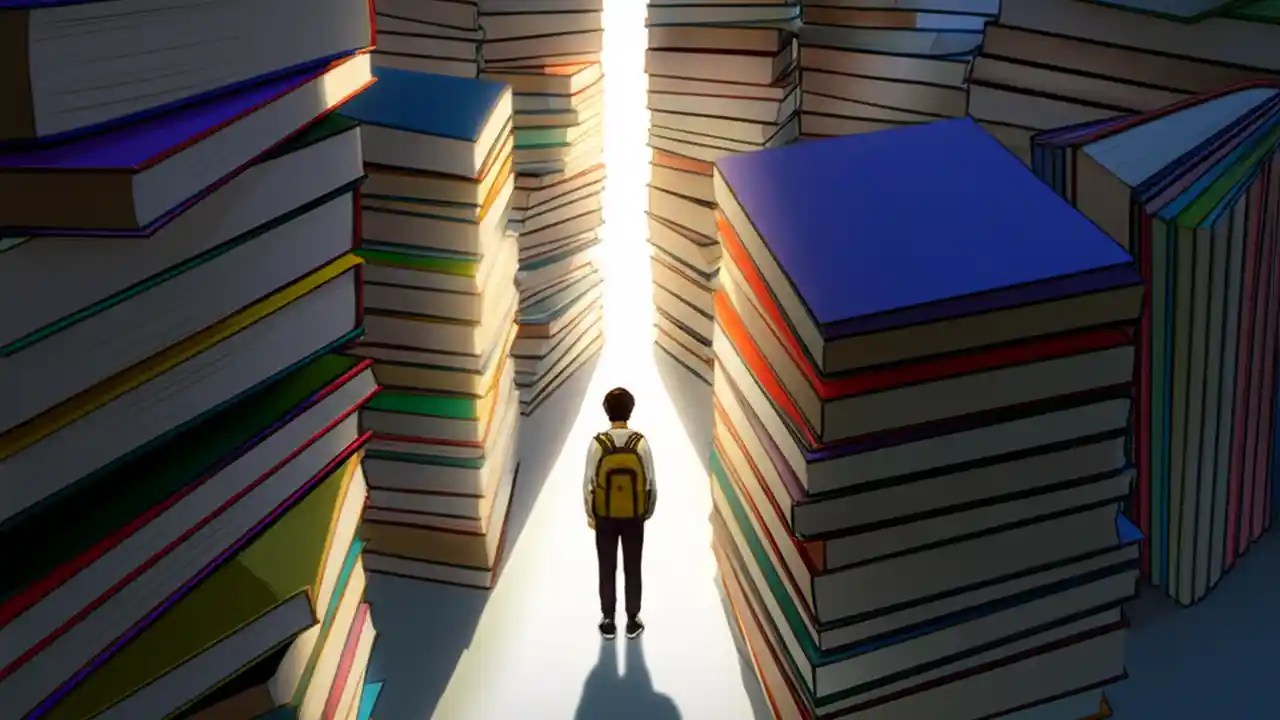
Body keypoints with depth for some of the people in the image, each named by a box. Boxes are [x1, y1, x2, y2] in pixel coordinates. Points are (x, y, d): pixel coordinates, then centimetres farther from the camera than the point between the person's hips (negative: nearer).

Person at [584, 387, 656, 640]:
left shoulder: (598, 443, -15)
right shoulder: (641, 443, -14)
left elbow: (589, 482, -8)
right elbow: (650, 482, -7)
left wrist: (589, 514, 7)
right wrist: (648, 512, 9)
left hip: (605, 516, 0)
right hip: (634, 517, 0)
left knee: (607, 570, 11)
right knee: (632, 570, 11)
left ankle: (608, 621, 18)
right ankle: (633, 621, 18)